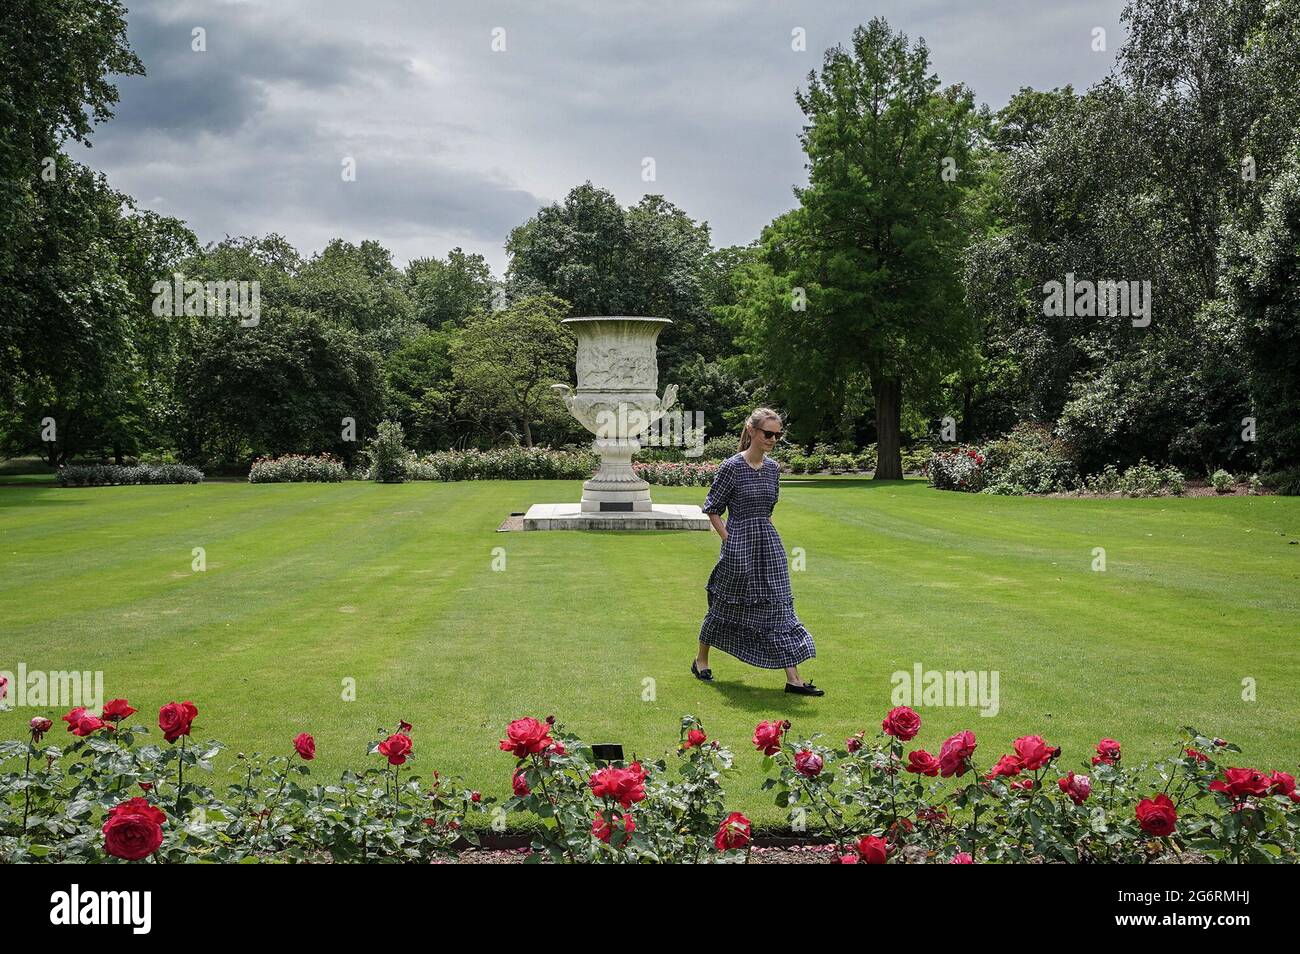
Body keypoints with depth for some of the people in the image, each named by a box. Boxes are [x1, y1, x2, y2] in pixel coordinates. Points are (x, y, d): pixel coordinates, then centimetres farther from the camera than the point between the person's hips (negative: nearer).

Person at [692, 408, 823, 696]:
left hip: (769, 545, 5)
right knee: (726, 606, 9)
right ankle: (701, 660, 33)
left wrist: (763, 533, 12)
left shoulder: (773, 467, 6)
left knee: (780, 606, 0)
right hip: (738, 546, -5)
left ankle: (793, 678, -1)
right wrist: (730, 541, -10)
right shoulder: (731, 467, -12)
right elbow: (712, 510, -6)